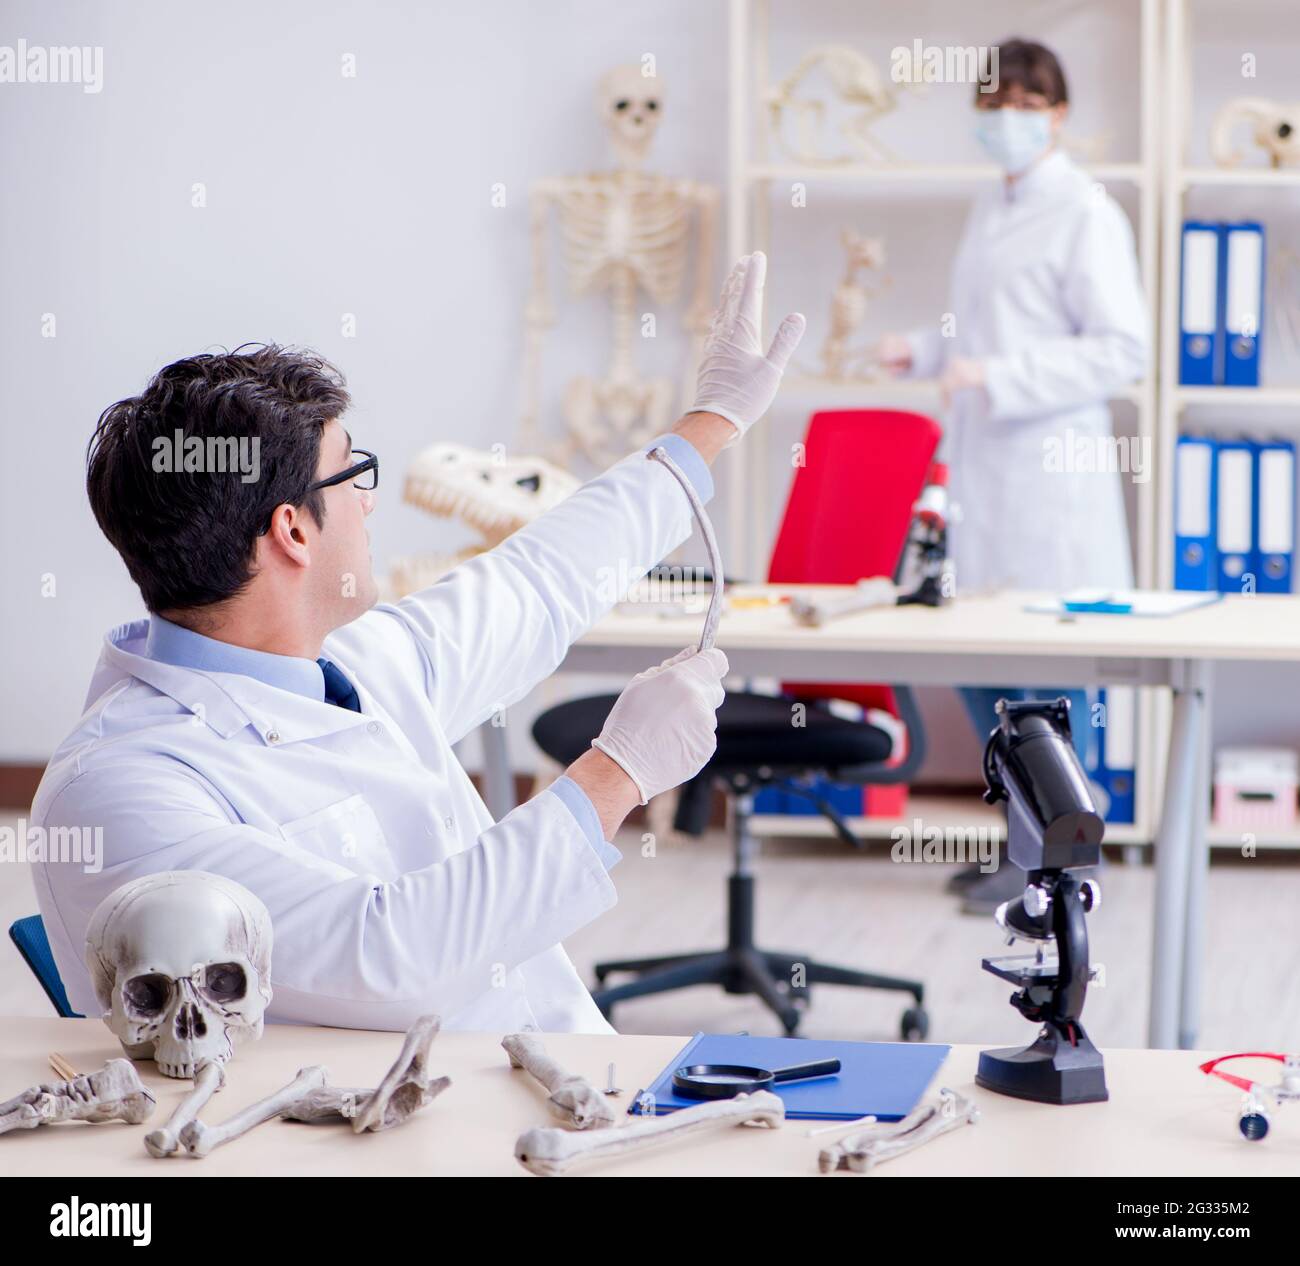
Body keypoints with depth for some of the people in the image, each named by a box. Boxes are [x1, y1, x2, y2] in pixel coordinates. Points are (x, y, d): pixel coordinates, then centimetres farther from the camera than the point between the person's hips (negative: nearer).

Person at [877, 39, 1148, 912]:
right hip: (982, 465, 8)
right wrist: (922, 351, 10)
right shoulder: (993, 212, 16)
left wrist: (998, 379, -21)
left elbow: (1122, 350, -15)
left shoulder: (1086, 216, -9)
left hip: (1050, 472, -8)